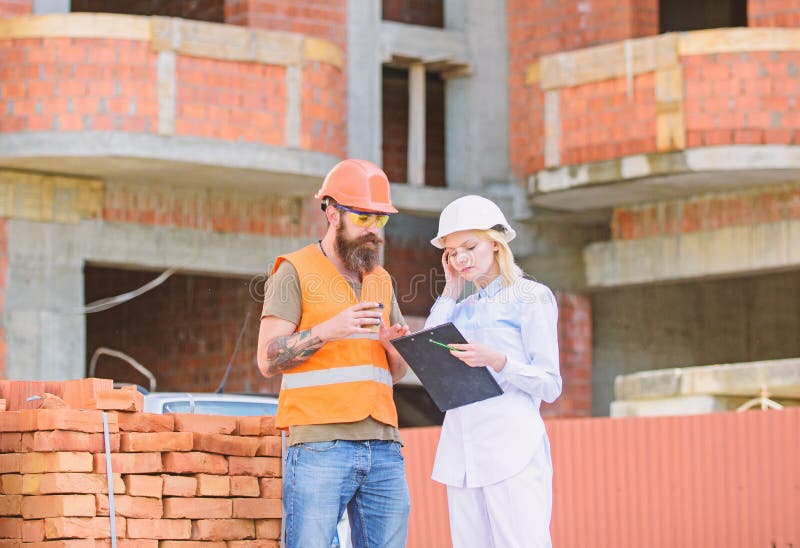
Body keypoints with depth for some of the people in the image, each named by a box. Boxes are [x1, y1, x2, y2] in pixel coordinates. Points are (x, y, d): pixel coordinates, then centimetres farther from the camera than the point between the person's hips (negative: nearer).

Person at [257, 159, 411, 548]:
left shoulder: (380, 280, 21)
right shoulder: (296, 272, 2)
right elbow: (268, 359, -6)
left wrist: (394, 345, 0)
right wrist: (328, 330, -18)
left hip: (383, 447, 6)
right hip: (320, 446, -6)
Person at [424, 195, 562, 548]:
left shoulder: (531, 297, 3)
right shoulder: (462, 309, 21)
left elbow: (550, 385, -2)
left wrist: (497, 360, -19)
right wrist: (450, 291, 11)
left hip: (511, 450, -6)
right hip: (461, 453, 6)